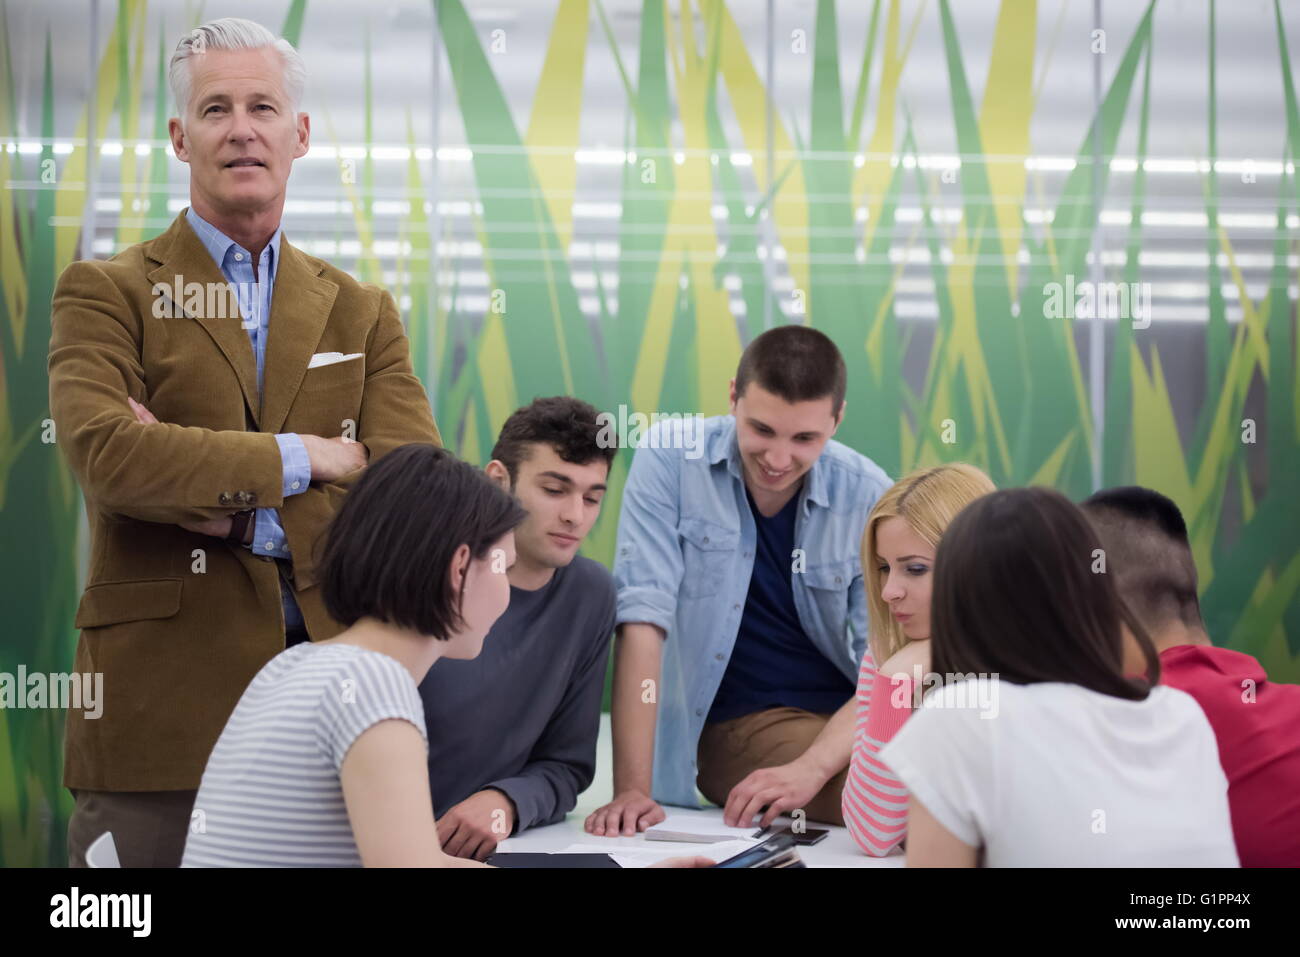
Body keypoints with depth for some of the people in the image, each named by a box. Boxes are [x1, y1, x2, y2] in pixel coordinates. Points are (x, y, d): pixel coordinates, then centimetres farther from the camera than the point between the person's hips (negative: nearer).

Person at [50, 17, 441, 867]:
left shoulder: (362, 312, 14)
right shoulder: (106, 293, 4)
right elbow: (103, 453, -15)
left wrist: (225, 500, -10)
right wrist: (301, 457, -10)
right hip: (163, 706, -3)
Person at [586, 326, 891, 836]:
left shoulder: (869, 496, -5)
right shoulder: (671, 455, -9)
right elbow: (642, 618, -15)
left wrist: (810, 768, -25)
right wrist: (632, 789, -22)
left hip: (853, 716, 3)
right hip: (740, 726, -3)